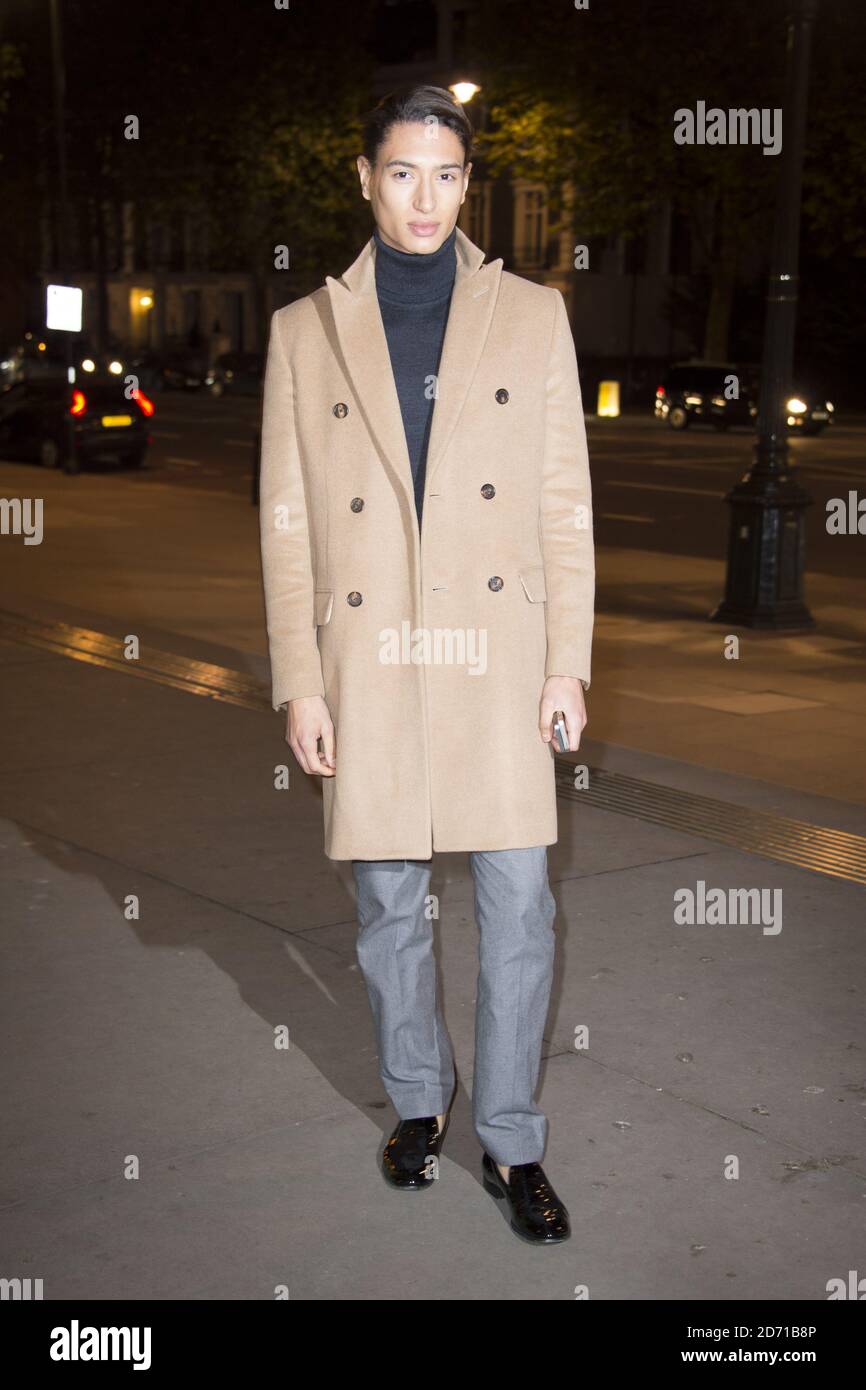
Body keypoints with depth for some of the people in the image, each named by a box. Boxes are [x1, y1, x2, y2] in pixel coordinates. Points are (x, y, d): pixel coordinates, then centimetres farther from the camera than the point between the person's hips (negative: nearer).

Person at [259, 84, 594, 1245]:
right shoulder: (305, 331, 5)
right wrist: (298, 682, -1)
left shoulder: (532, 315, 5)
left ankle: (511, 1142, 14)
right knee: (389, 904, 11)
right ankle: (418, 1100, 33)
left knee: (518, 905, -1)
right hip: (367, 661, 1)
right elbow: (286, 522, 4)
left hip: (498, 657, 0)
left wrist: (569, 662, -2)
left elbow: (566, 502, 4)